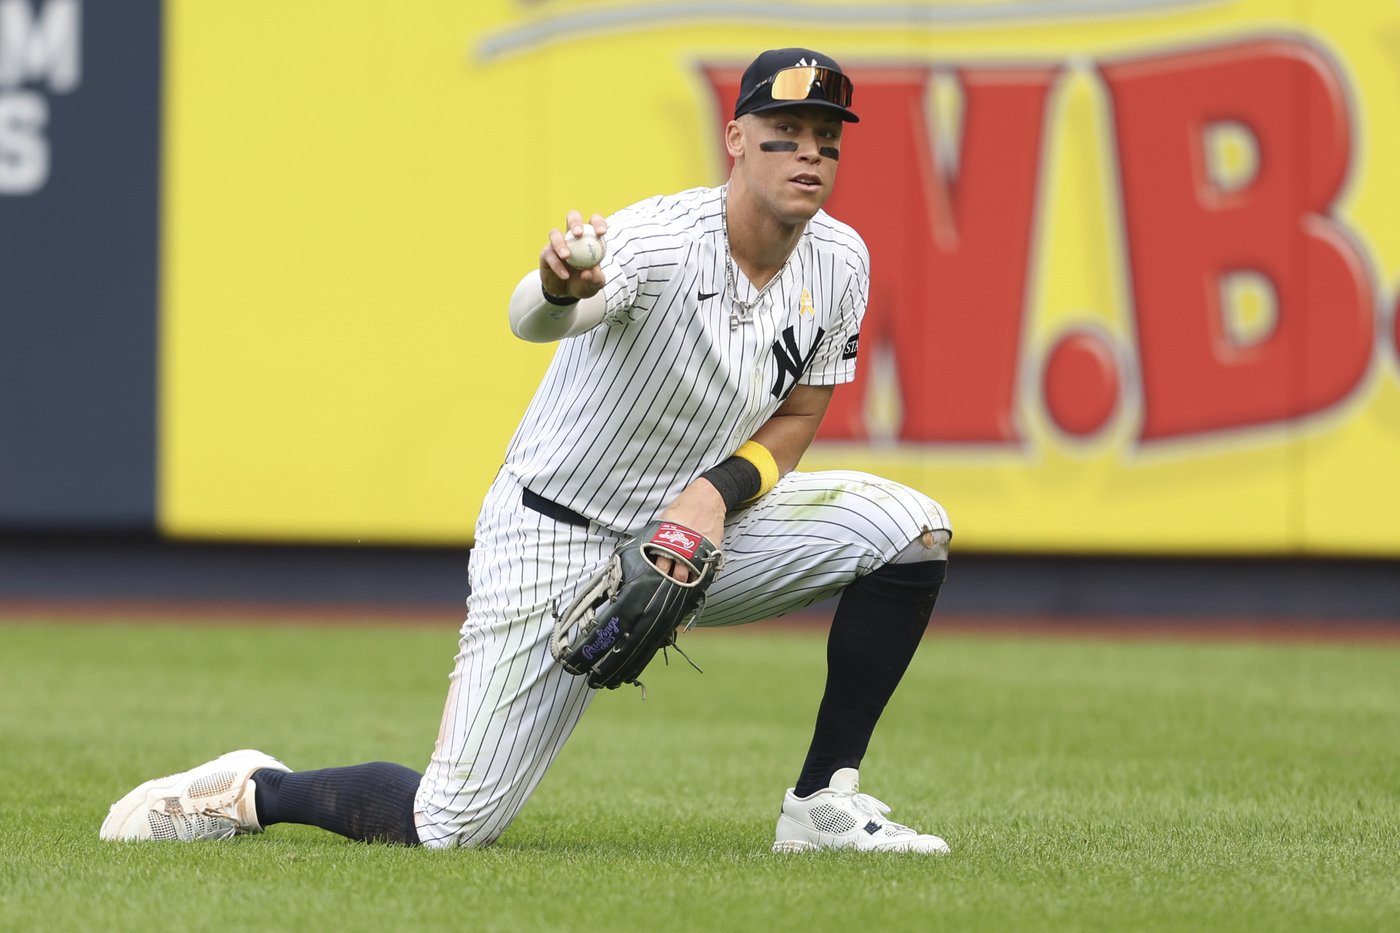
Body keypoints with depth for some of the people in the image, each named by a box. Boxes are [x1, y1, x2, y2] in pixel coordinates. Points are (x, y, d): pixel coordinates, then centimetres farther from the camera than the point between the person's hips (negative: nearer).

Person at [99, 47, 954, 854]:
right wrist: (557, 288, -72)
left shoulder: (839, 262, -7)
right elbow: (533, 317, -46)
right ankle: (255, 790, 18)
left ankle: (824, 805, -4)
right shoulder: (661, 238, -26)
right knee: (452, 828, -11)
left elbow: (798, 416, 6)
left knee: (908, 527, -14)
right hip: (556, 540, -6)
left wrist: (716, 490, -15)